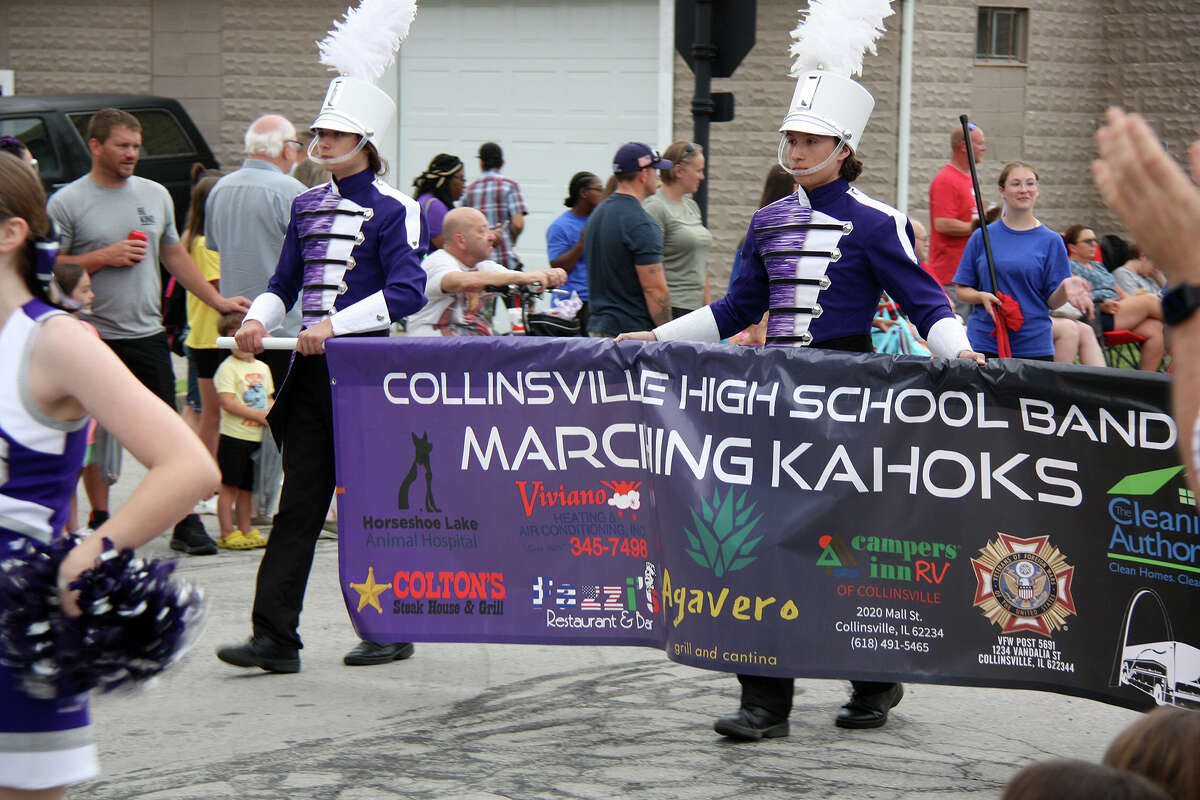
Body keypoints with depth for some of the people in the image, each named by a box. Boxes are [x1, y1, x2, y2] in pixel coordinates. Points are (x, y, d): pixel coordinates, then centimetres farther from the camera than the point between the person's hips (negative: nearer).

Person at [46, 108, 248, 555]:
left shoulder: (155, 195, 12)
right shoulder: (67, 203, -3)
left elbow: (174, 256, 19)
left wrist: (217, 300, 16)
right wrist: (105, 257, -13)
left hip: (147, 334, 3)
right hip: (94, 338, -3)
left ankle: (186, 523, 4)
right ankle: (100, 521, 15)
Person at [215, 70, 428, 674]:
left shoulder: (394, 210, -6)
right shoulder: (307, 204, 14)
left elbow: (406, 292, -17)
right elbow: (285, 280, 17)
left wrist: (336, 324, -26)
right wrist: (258, 318, -3)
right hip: (310, 369, 6)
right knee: (298, 503, 1)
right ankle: (274, 636, -2)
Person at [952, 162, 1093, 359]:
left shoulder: (1051, 241, 4)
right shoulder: (982, 237, 6)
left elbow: (1052, 301, 2)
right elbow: (962, 290, 8)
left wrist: (1065, 288, -19)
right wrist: (982, 297, -12)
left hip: (1034, 345, 0)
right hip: (984, 342, 0)